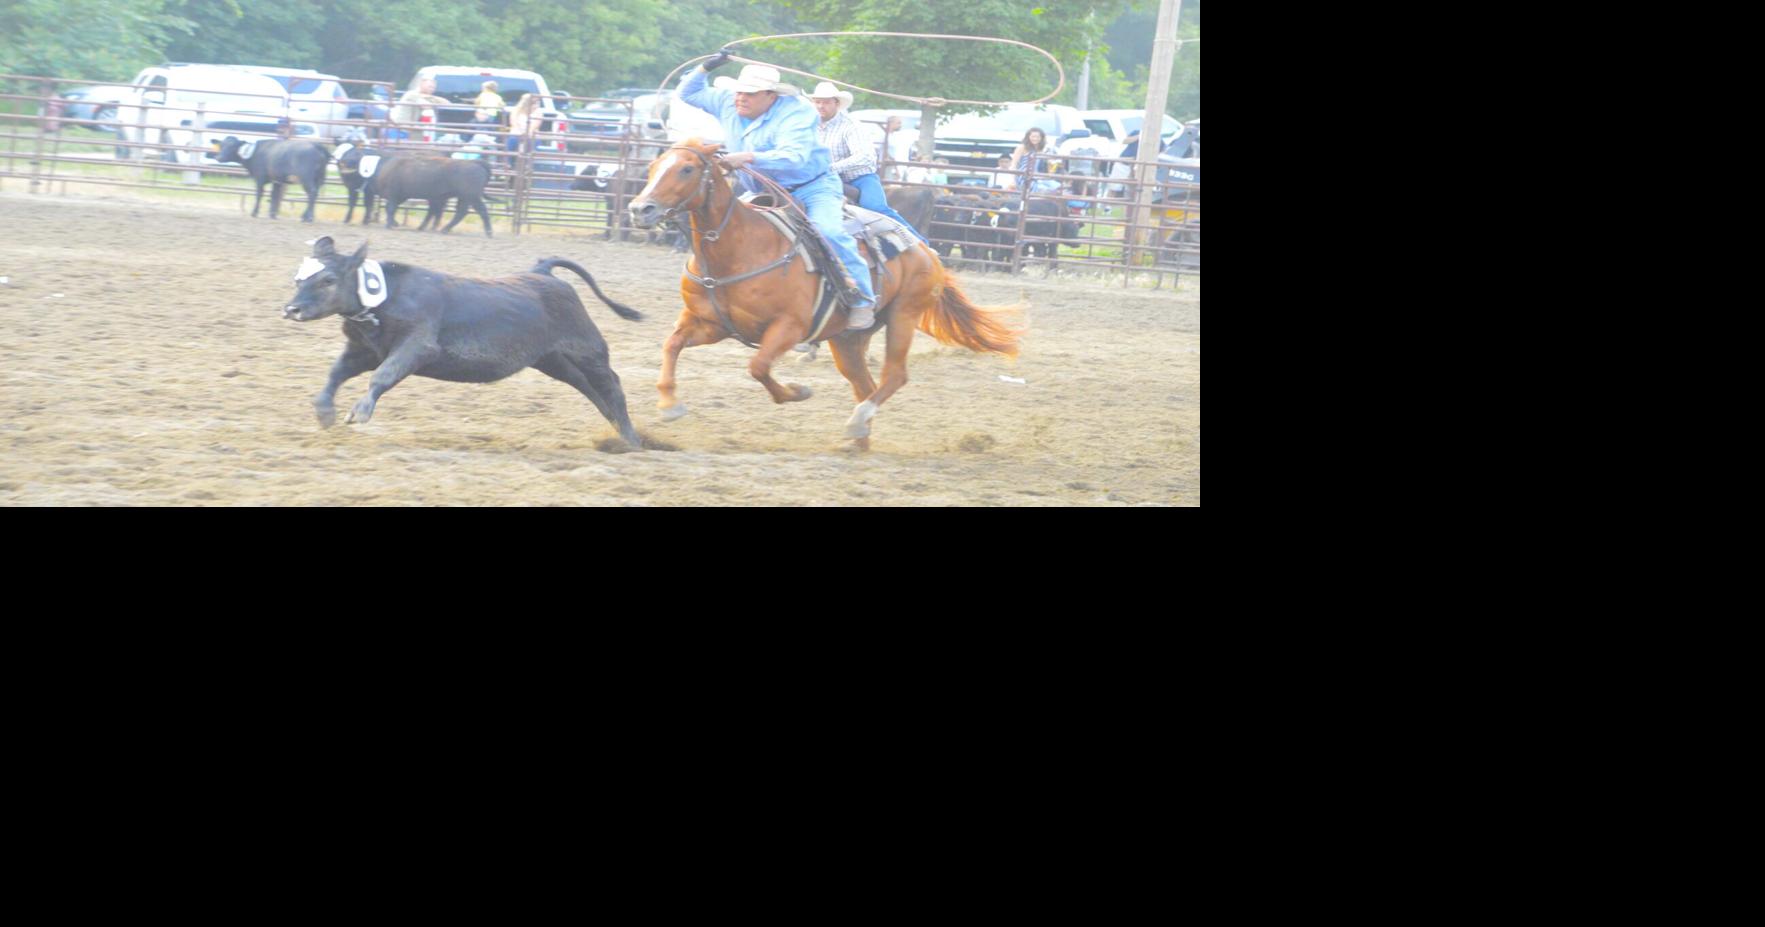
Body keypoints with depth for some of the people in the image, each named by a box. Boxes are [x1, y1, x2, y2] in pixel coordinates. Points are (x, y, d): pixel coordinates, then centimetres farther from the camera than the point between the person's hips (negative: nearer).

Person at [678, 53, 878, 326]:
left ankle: (862, 301, -25)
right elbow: (689, 92, 14)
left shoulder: (794, 113, -21)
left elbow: (794, 157, -36)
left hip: (812, 189, -7)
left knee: (828, 231, -31)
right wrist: (705, 68, -5)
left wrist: (749, 158, -47)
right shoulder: (727, 104, 0)